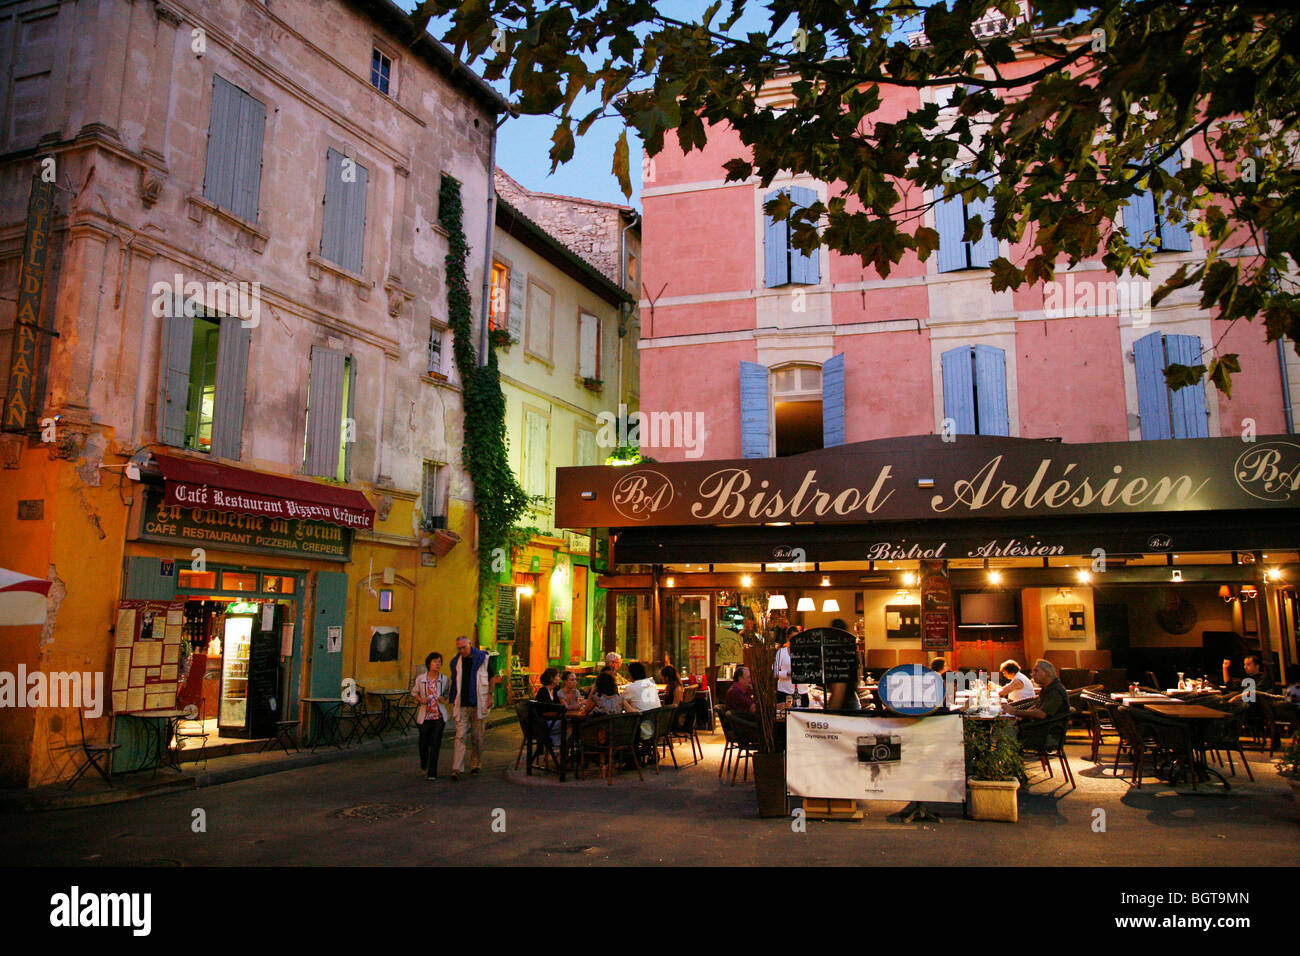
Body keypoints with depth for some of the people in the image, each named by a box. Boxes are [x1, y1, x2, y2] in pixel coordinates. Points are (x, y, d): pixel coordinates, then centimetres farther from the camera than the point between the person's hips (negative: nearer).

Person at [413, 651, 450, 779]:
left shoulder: (444, 679, 0)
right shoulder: (421, 679, -3)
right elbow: (414, 692, 13)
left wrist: (444, 699, -5)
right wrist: (421, 699, -6)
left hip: (439, 715, 0)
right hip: (425, 715, 0)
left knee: (436, 743, -6)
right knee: (423, 742, 9)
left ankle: (432, 772, 0)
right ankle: (424, 767, 37)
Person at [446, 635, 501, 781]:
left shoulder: (483, 658, 0)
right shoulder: (456, 662, 8)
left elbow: (492, 677, 5)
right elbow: (454, 682, 17)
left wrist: (490, 695, -4)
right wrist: (453, 700, 12)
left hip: (478, 703, -1)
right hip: (462, 705, 1)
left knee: (477, 736, 7)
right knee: (460, 736, -7)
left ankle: (476, 764, 22)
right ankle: (457, 769, -9)